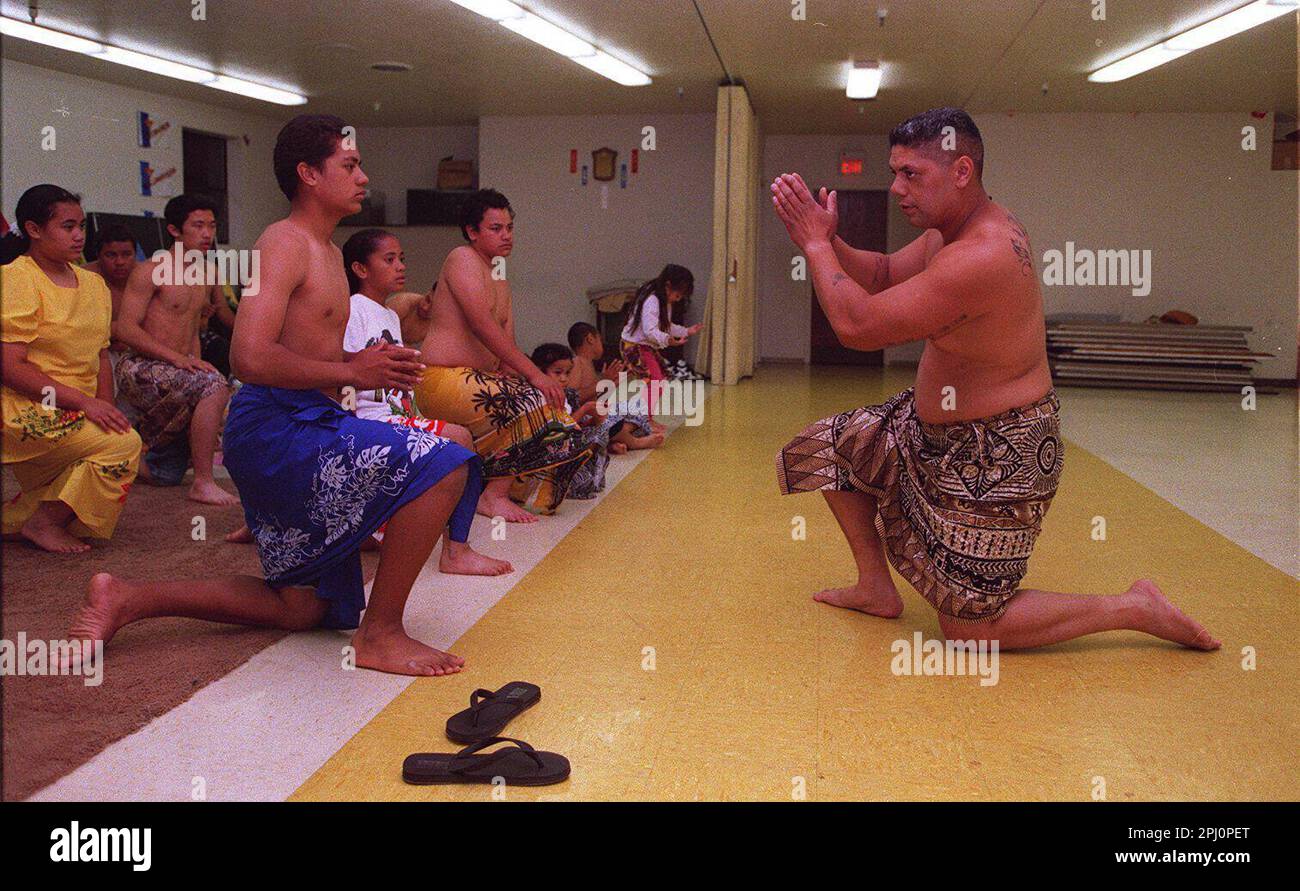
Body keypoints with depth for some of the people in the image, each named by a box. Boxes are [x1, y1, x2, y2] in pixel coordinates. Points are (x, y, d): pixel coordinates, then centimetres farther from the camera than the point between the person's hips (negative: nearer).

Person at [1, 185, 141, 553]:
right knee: (125, 444, -25)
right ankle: (43, 522, -9)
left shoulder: (93, 284, 12)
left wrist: (106, 409, -4)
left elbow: (100, 358, 14)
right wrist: (83, 400, -22)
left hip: (75, 413, 8)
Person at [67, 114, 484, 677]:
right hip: (276, 427, -10)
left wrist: (375, 363, 7)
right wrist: (351, 372, -16)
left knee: (301, 607, 17)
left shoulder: (328, 253, 20)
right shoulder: (285, 243, -11)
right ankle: (380, 634, -15)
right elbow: (251, 358, -24)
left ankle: (127, 598, 20)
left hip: (303, 430, 10)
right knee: (442, 465, -25)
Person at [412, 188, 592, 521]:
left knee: (556, 414, 1)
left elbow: (507, 348, 14)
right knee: (533, 406, -26)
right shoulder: (463, 259, -6)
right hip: (443, 379, -9)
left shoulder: (500, 281, 23)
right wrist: (534, 375, -22)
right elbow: (482, 325, -19)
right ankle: (493, 495, -16)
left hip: (482, 380, 10)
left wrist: (525, 379, -7)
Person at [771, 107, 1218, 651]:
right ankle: (876, 586, 28)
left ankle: (1135, 609, 8)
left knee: (970, 629, -4)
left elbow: (858, 326, -29)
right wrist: (826, 239, -6)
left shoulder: (980, 258, -32)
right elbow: (883, 274, 12)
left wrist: (815, 244, -16)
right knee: (831, 447, 17)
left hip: (994, 457, -10)